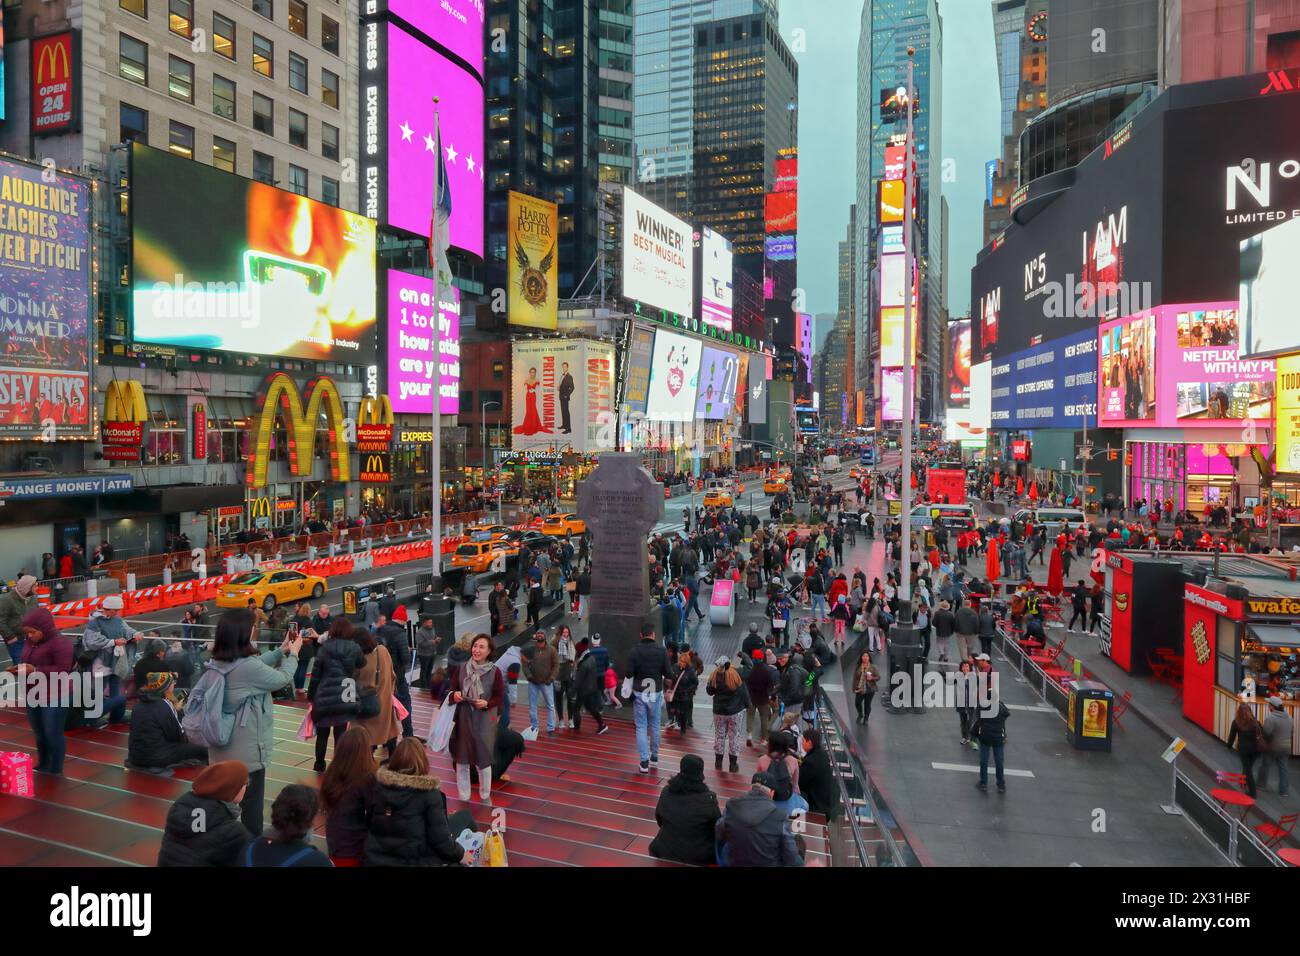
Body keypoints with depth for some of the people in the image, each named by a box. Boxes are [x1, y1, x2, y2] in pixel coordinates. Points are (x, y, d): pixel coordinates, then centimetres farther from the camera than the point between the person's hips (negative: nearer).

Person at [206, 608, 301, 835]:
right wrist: (292, 654, 6)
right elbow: (282, 679, -10)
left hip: (222, 748, 8)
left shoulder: (218, 662, -1)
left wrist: (280, 651, 16)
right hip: (247, 751, -8)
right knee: (251, 804, 6)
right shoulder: (247, 666, -26)